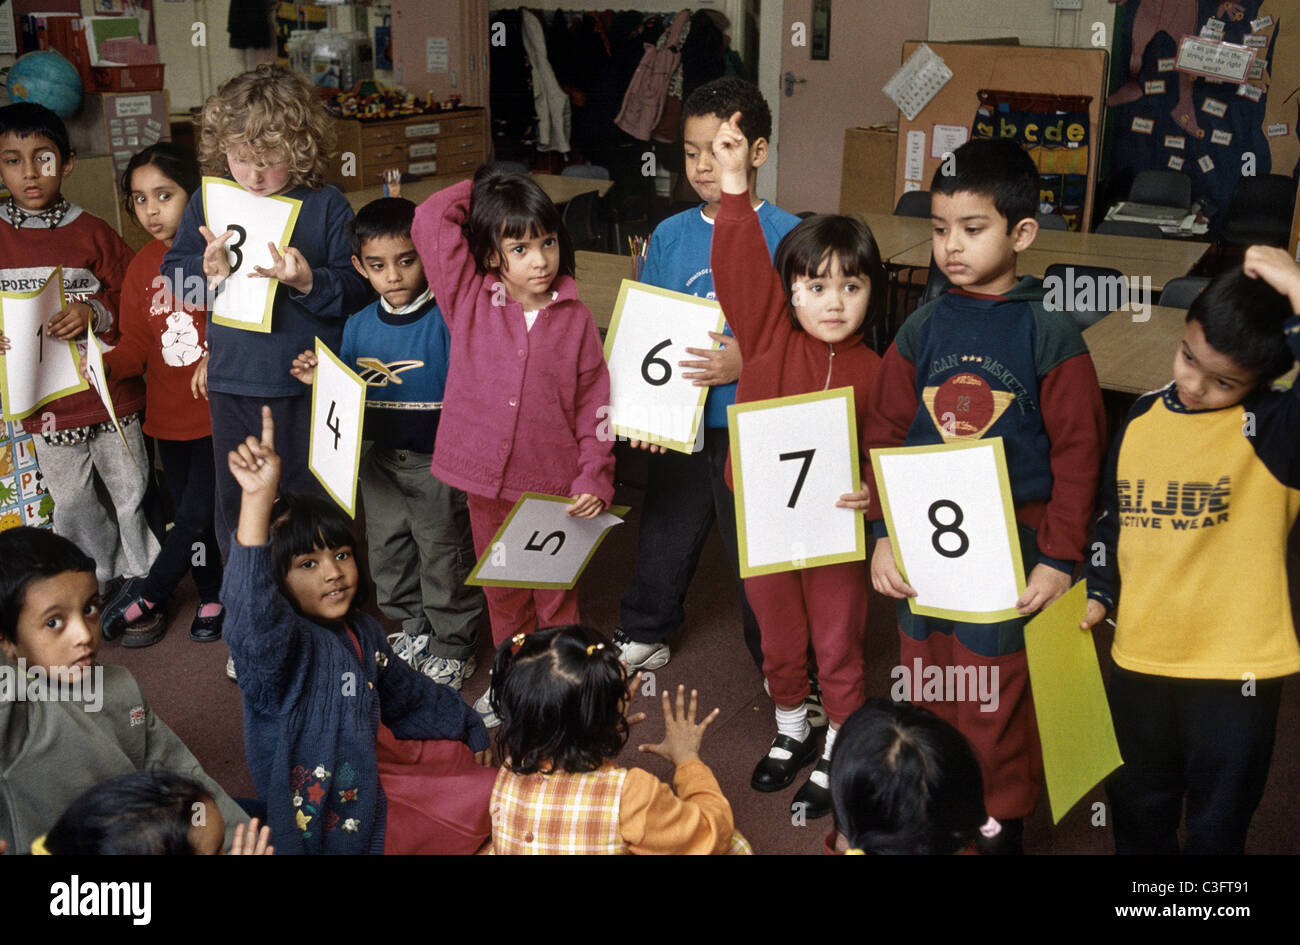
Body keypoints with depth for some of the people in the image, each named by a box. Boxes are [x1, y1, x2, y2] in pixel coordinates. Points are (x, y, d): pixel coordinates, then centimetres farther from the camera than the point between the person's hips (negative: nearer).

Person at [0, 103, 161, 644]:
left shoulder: (91, 233, -4)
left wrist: (96, 313, -21)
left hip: (109, 390, -2)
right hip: (45, 401, 2)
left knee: (130, 492, 9)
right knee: (72, 502, 15)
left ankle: (142, 584, 26)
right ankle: (103, 575, 36)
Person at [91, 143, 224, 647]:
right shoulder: (141, 267, 6)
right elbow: (138, 344, 5)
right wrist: (107, 361, -14)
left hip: (218, 411, -5)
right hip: (169, 413, 6)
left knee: (197, 512, -5)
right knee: (189, 514, 15)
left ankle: (147, 592, 17)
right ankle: (211, 597, 32)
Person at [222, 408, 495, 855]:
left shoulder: (361, 631, 0)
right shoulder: (284, 643, -27)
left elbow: (407, 692, 17)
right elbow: (252, 615, -51)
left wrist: (470, 727, 27)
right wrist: (258, 501, -63)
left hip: (365, 761, 8)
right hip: (336, 829, -8)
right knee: (494, 799, -5)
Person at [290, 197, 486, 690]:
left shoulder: (447, 320, -15)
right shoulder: (359, 325, 4)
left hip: (437, 461, -6)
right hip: (381, 460, 6)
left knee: (444, 554, 7)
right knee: (388, 549, 20)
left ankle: (453, 649, 25)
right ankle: (415, 628, 42)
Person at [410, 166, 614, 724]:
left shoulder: (575, 318, -5)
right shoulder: (469, 301, -3)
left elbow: (594, 403, -1)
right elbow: (429, 221, -7)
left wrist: (595, 476, -6)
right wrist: (481, 190, 3)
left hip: (553, 481, -2)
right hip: (487, 477, 2)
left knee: (555, 591, 12)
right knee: (501, 589, 19)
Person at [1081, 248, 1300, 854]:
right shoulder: (1143, 417, 1)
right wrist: (1098, 594, 9)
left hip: (1237, 668, -5)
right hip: (1139, 657, 5)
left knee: (1217, 826, 14)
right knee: (1138, 809, 25)